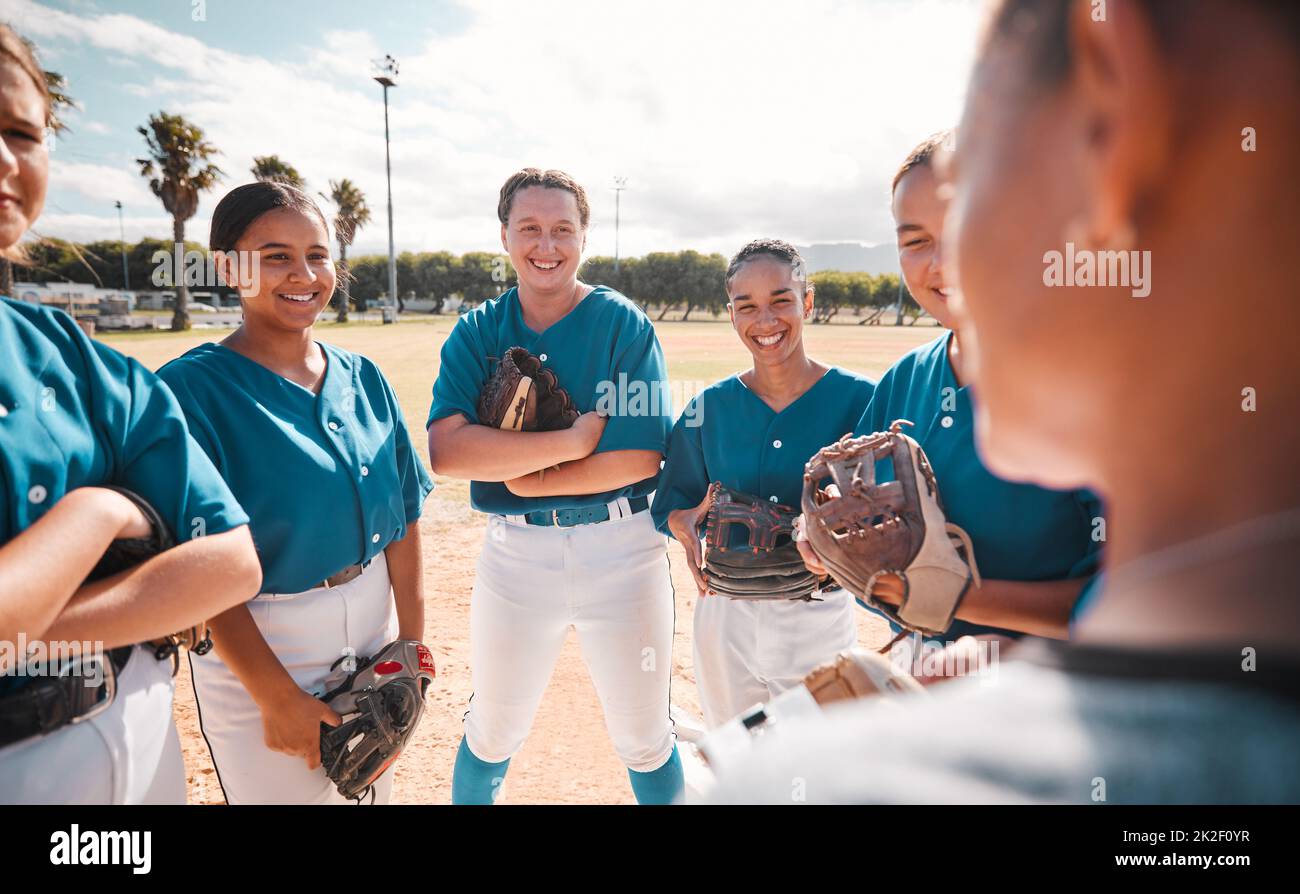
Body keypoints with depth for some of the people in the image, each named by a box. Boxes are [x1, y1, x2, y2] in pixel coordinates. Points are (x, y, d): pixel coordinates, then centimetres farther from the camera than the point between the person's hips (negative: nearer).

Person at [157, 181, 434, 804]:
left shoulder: (363, 378, 1)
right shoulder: (192, 389, -13)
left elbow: (403, 515, 2)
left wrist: (413, 642, 0)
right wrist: (275, 696, -17)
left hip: (374, 627, 5)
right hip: (253, 645, -4)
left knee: (374, 789, 22)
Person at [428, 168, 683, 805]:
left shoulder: (624, 325, -5)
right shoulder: (476, 333, 1)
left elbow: (639, 458, -14)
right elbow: (446, 450, -15)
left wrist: (526, 478, -14)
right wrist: (573, 440, -20)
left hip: (619, 548, -2)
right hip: (512, 550, 2)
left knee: (645, 740, 13)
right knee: (490, 734, 19)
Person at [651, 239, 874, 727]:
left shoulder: (857, 399, -8)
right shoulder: (710, 405, 1)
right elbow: (670, 505, 4)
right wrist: (690, 524, -17)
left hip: (819, 621, -2)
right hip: (724, 617, 3)